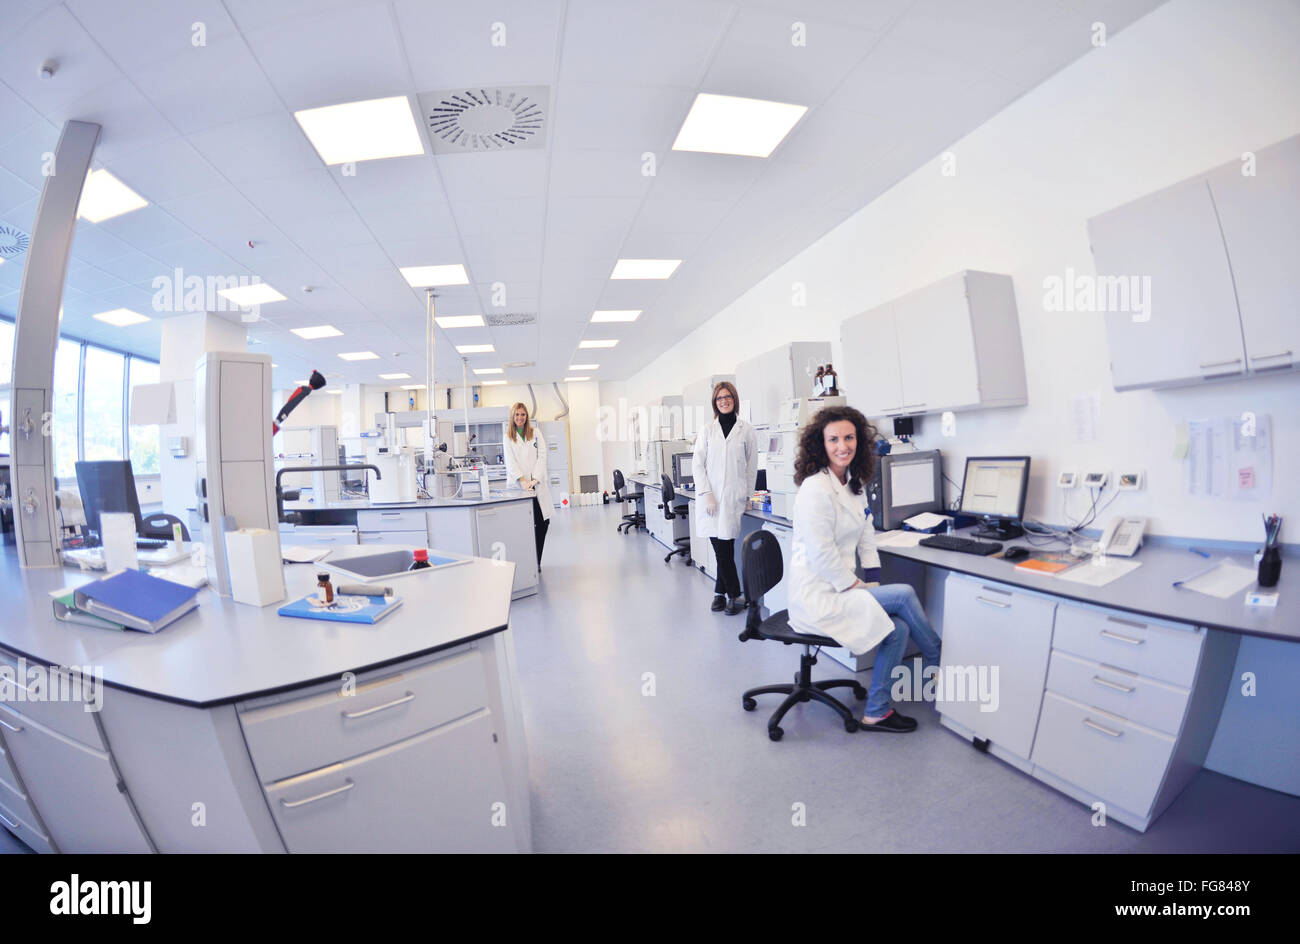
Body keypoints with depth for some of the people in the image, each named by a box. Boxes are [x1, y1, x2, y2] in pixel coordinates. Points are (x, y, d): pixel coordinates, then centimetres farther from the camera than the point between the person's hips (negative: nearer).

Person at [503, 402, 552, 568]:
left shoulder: (536, 433, 12)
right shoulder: (508, 437, 11)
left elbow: (542, 457, 3)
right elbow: (511, 462, 1)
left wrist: (534, 479, -10)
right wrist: (523, 480, -14)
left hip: (537, 485, 1)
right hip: (518, 486, -1)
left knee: (542, 523, -2)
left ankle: (536, 562, 9)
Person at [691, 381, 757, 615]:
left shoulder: (746, 430, 5)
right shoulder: (708, 430, 7)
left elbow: (752, 466, 10)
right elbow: (697, 464, 3)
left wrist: (747, 496, 8)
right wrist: (707, 494, -6)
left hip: (734, 497, -1)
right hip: (710, 498, 1)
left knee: (725, 548, -3)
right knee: (721, 548, 1)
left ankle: (720, 592, 13)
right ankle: (734, 595, 14)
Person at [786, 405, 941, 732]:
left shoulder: (855, 484, 10)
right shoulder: (816, 488, -20)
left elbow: (866, 536, 16)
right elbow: (821, 554, -22)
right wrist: (857, 587, -13)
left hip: (837, 586, 9)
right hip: (816, 595, -9)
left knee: (898, 629, -3)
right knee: (904, 594, -11)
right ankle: (939, 664, 12)